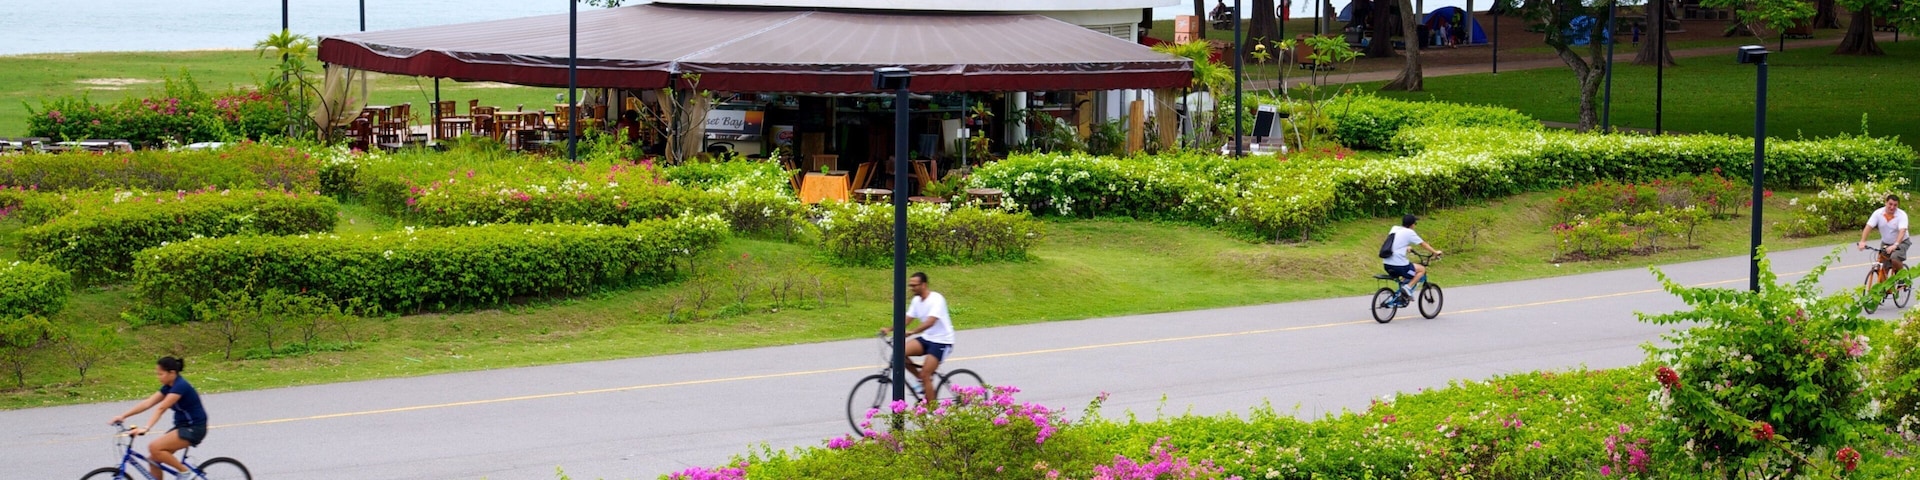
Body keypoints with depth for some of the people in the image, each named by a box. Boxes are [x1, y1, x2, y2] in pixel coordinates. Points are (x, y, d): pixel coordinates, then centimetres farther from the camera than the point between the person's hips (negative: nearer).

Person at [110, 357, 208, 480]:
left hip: (194, 429, -10)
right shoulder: (169, 387, 9)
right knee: (153, 459, 1)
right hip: (182, 427, 10)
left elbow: (161, 408, -30)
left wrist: (146, 428, -38)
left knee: (154, 447, -22)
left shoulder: (180, 386, -19)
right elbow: (148, 403, 4)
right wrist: (123, 416, -2)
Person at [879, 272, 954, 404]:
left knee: (925, 375, -16)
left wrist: (911, 332, -47)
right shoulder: (916, 300, 6)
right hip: (926, 338, 8)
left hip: (941, 341, -8)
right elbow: (906, 320, 4)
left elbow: (930, 322, -34)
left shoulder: (936, 299, -20)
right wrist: (889, 329, -12)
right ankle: (921, 379, 5)